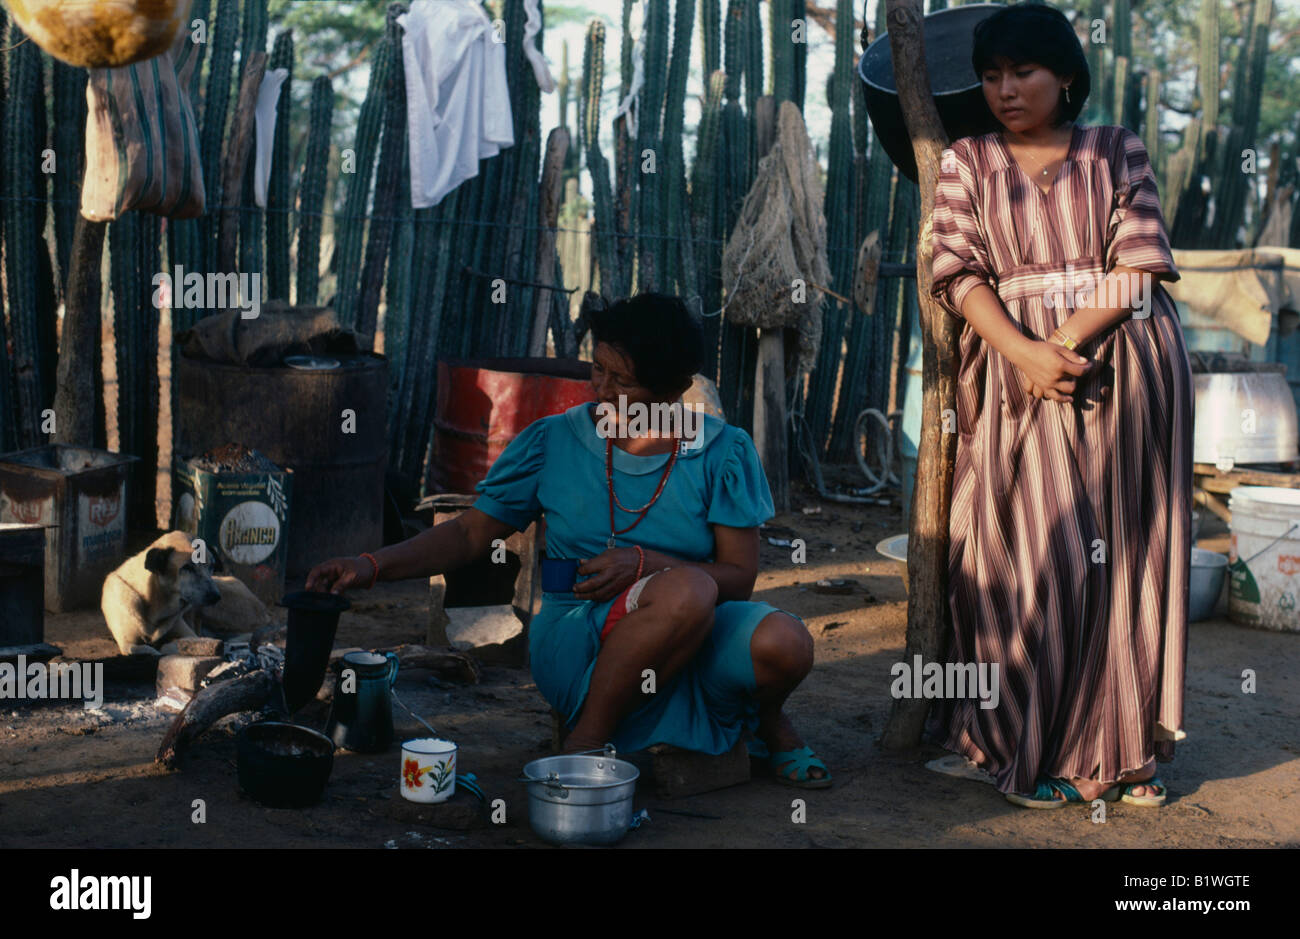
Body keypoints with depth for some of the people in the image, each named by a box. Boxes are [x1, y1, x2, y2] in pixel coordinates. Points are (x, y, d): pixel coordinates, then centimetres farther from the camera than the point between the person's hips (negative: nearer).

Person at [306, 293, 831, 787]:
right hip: (576, 644, -1)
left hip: (697, 643, 1)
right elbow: (471, 532, 8)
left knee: (784, 642, -32)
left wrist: (645, 563, -19)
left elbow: (739, 577, -3)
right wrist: (373, 567, -4)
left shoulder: (724, 453, 0)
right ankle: (585, 743, -15)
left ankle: (768, 721, 6)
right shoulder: (553, 441, 3)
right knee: (685, 592, -35)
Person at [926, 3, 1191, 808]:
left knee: (1123, 551, 0)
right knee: (1032, 553, -6)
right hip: (1016, 368, 0)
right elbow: (959, 272, 0)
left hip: (1124, 362, 0)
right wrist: (1027, 353, -15)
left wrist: (1067, 342, -16)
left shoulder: (1120, 153, 10)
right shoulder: (967, 164, 12)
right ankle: (1037, 749, 1)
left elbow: (1138, 262, -1)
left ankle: (1122, 746, 7)